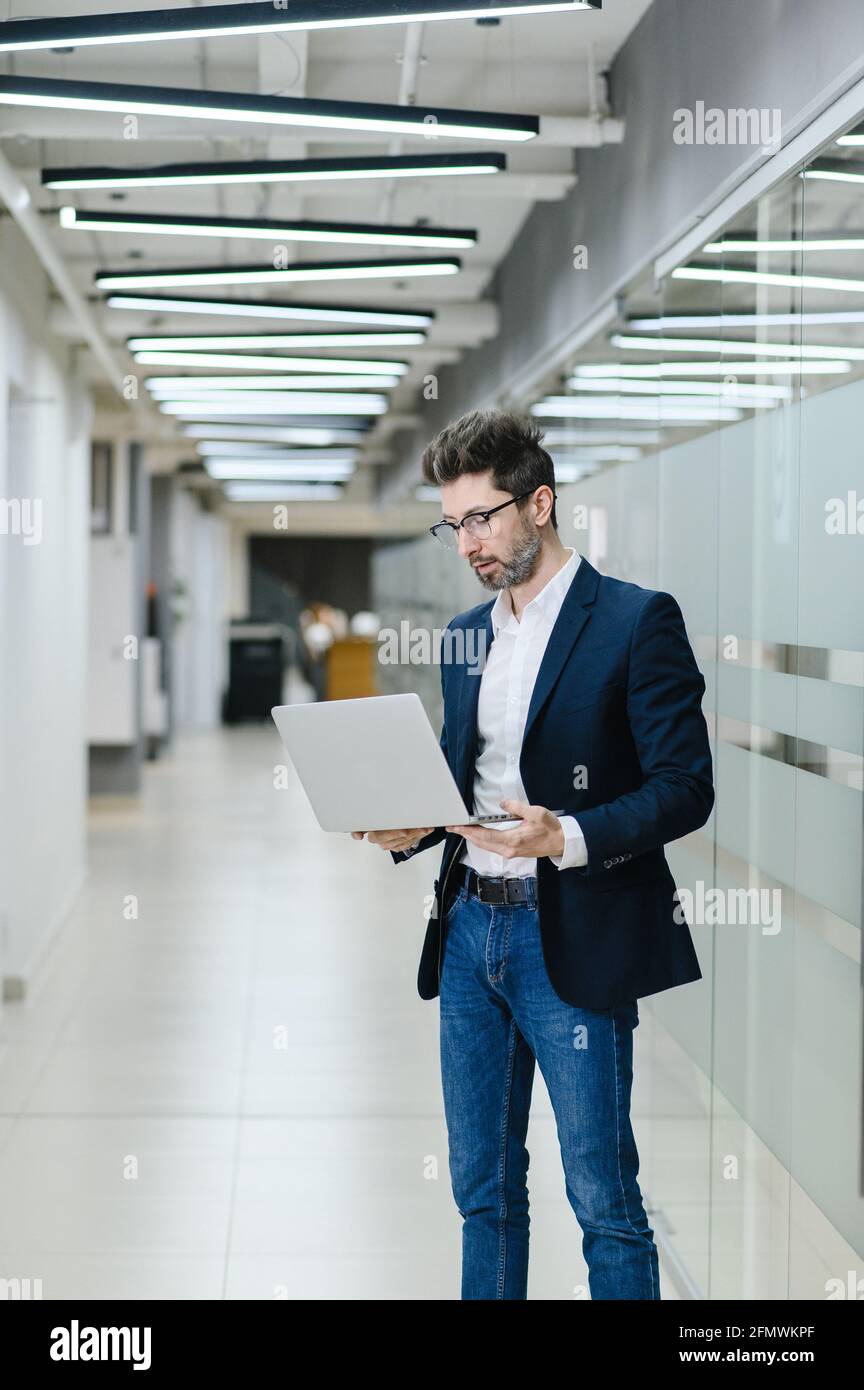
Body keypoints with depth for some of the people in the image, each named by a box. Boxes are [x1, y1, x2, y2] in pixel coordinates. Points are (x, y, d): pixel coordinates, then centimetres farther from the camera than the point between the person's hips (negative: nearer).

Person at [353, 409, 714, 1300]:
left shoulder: (636, 620, -7)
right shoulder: (466, 636, 14)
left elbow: (685, 786, -11)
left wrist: (568, 839, -26)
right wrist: (410, 827, 0)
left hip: (573, 941, -7)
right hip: (470, 928, 7)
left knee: (603, 1197, -1)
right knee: (482, 1186, 13)